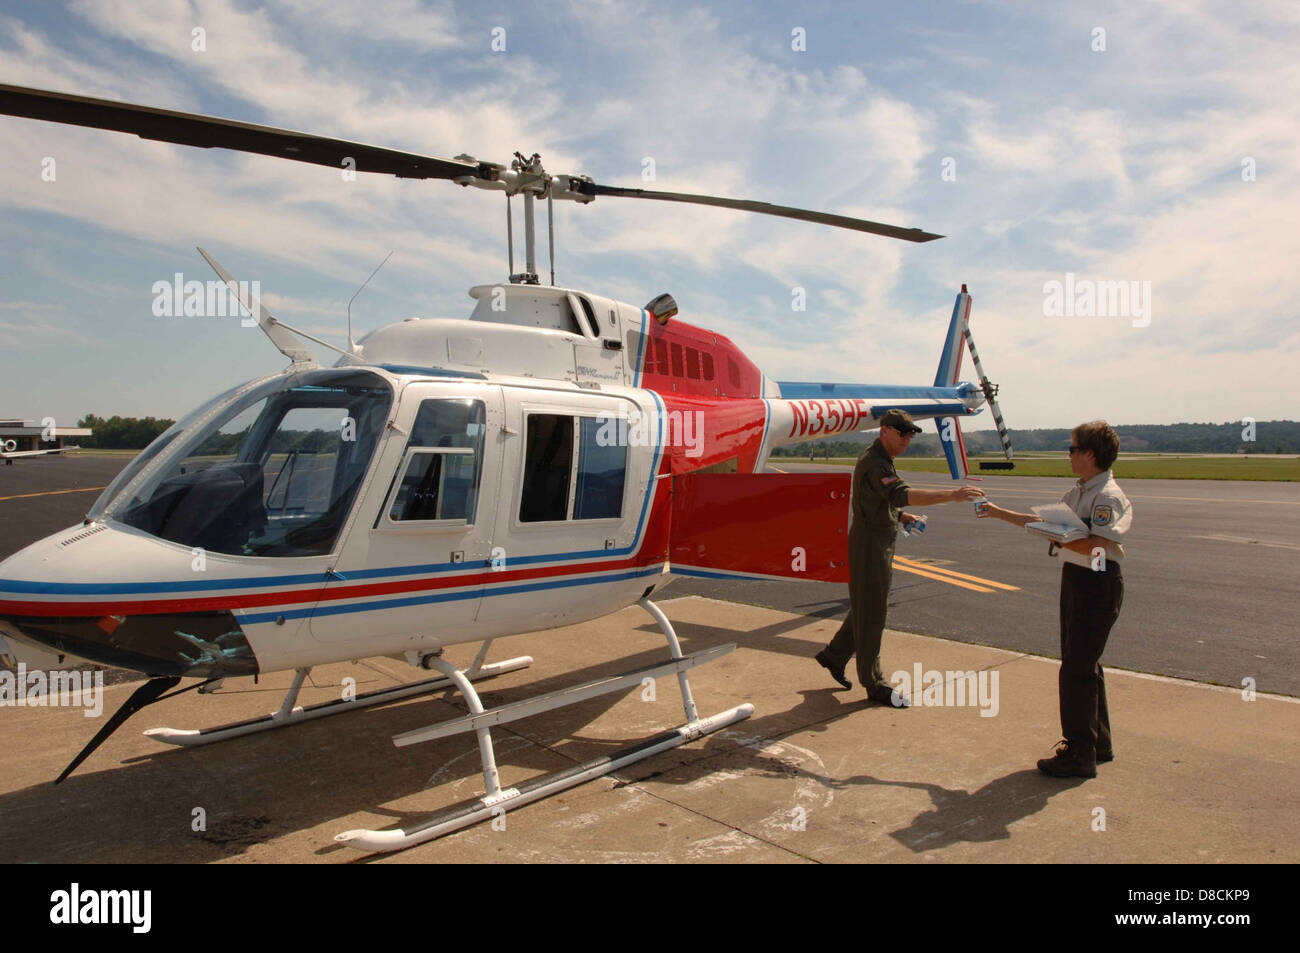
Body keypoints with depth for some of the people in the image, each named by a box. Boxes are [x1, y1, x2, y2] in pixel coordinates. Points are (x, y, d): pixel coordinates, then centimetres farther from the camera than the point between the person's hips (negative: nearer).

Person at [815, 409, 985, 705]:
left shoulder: (883, 462, 15)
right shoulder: (873, 463, -20)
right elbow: (902, 494, -36)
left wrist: (901, 516, 9)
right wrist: (952, 495, -43)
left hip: (882, 544, 10)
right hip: (869, 544, -10)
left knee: (867, 607, 18)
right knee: (871, 613, -1)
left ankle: (834, 656, 31)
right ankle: (874, 684, 8)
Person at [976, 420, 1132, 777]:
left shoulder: (1109, 497, -17)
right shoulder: (1079, 491, 13)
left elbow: (1097, 545, -29)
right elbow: (1044, 521, 23)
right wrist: (999, 513, 24)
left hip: (1097, 586, -10)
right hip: (1075, 578, 10)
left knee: (1077, 669, -7)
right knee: (1083, 664, 18)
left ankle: (1079, 754, 2)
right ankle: (1098, 742, 32)